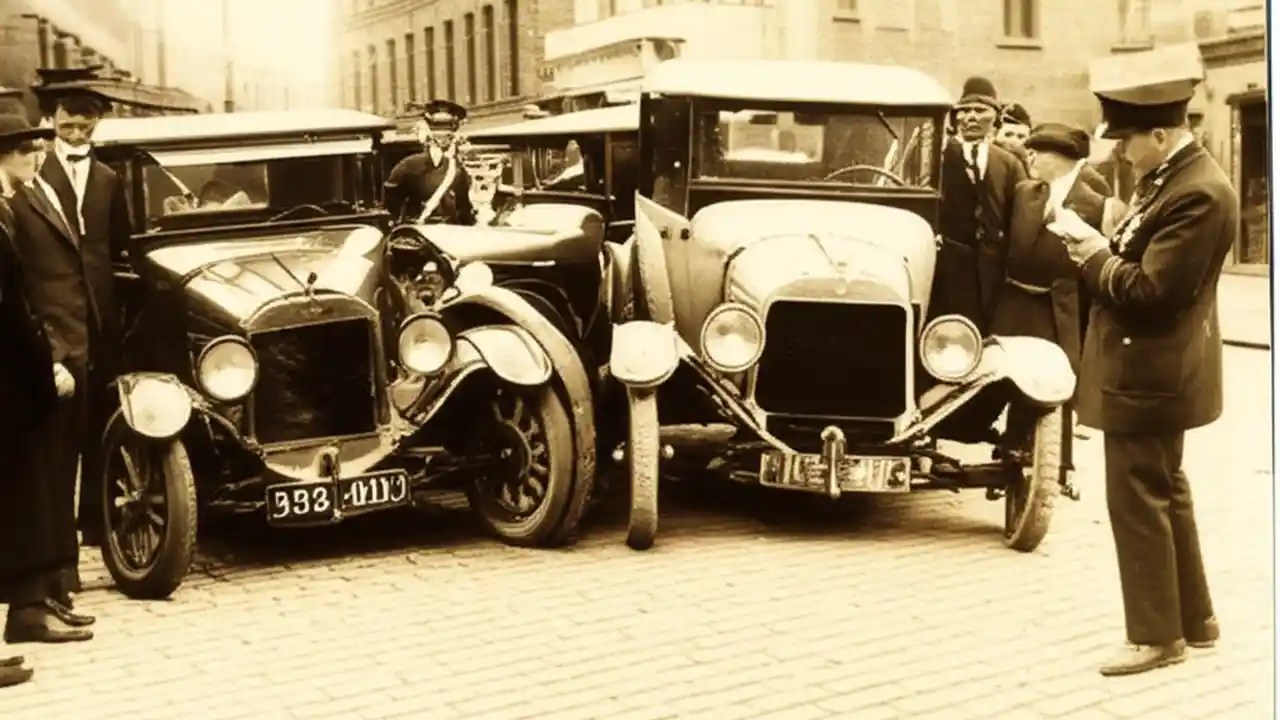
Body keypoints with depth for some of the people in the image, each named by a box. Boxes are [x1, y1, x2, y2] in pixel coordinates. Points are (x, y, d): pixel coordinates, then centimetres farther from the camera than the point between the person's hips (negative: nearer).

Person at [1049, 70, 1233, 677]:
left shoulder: (1199, 193, -22)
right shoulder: (1167, 176, 10)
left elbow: (1149, 290, -25)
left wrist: (1093, 254, -12)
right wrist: (1102, 247, 0)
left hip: (1148, 372, -11)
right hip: (1150, 366, 11)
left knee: (1137, 501, -2)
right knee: (1164, 494, 19)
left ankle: (1157, 635, 10)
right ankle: (1193, 618, 31)